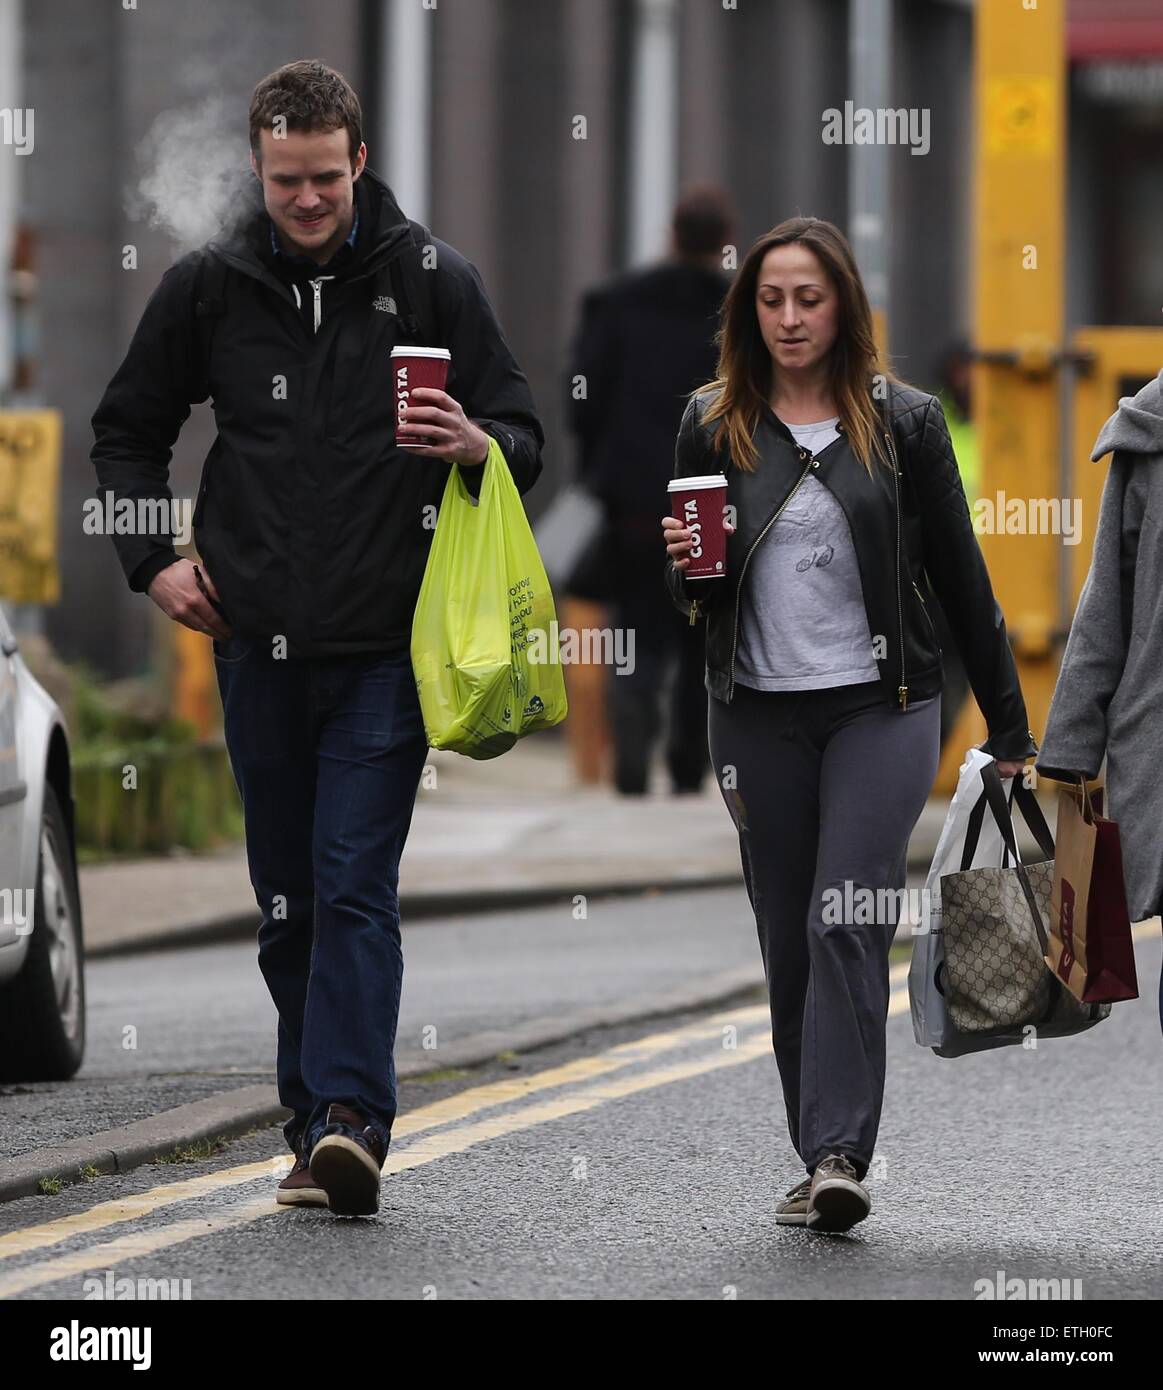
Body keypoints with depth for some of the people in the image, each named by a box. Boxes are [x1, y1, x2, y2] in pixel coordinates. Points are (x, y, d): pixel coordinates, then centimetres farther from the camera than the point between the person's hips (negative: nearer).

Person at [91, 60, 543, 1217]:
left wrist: (476, 445, -18)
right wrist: (152, 560, 6)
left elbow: (525, 438, 5)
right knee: (288, 897, 8)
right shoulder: (209, 287, 5)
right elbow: (128, 431, 19)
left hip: (385, 644, -3)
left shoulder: (432, 281, 0)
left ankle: (349, 1117, -19)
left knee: (355, 886, -13)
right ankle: (319, 1128, 15)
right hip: (258, 644, 3)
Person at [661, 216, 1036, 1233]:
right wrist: (686, 568, -11)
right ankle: (822, 1161, 13)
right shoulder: (714, 425, 7)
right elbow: (690, 594, 14)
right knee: (789, 943, 5)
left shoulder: (903, 422, 3)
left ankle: (841, 1155, -20)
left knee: (847, 922, -15)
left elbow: (959, 576, 7)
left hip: (881, 708, -3)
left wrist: (1010, 729, 8)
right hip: (760, 716, 3)